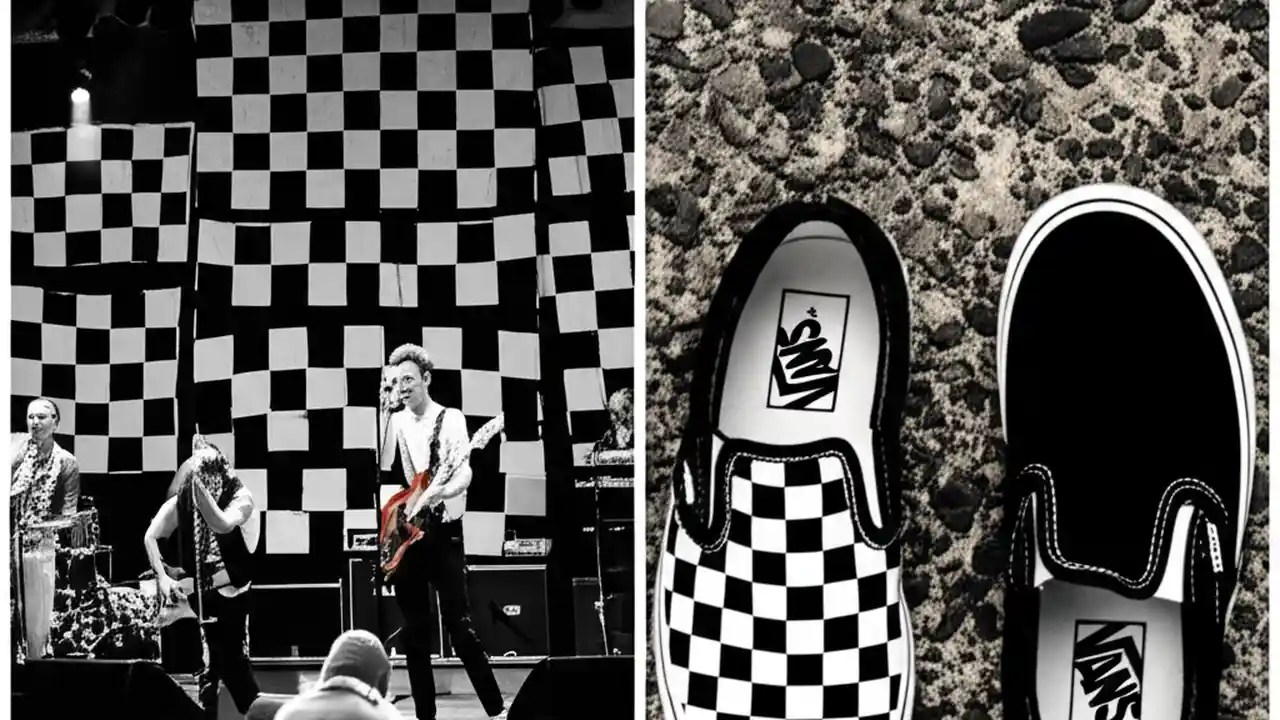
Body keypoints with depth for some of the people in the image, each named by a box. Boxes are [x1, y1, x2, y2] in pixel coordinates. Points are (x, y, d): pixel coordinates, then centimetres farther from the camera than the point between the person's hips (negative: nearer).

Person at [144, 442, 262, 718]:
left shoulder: (240, 497, -12)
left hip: (231, 591, -3)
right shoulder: (183, 498, -3)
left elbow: (223, 525, -31)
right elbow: (151, 536, -6)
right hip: (197, 590, 3)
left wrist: (200, 486, -34)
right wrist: (163, 576, -17)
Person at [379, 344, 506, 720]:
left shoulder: (451, 419, 0)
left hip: (443, 532, -3)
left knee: (458, 624, -8)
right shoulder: (393, 422, 9)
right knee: (415, 632, 5)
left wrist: (440, 491, -32)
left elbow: (465, 474, -12)